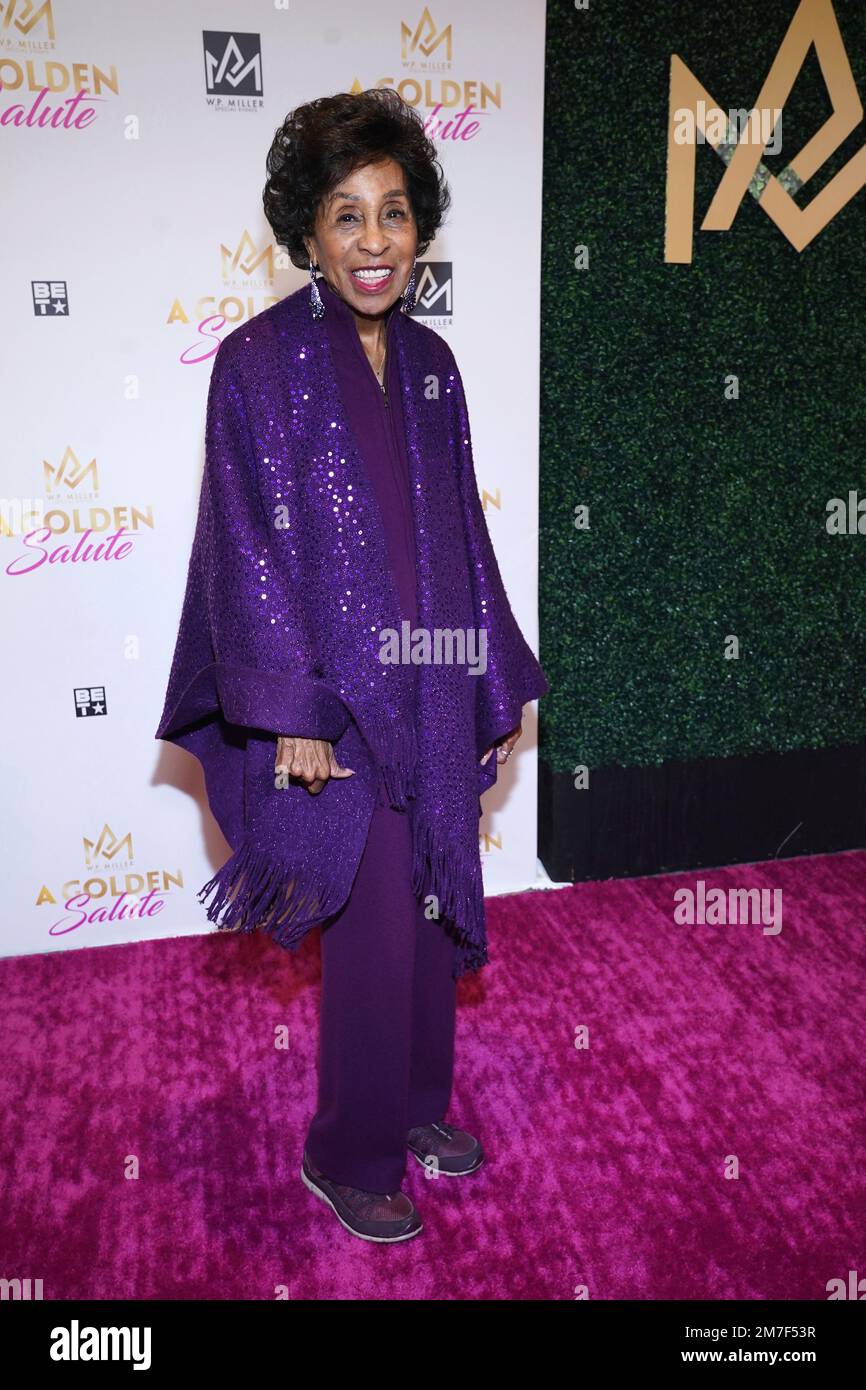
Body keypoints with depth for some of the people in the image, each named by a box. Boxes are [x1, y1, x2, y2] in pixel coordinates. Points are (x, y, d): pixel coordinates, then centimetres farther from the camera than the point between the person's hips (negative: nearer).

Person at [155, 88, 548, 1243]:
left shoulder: (429, 362, 8)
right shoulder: (260, 361, -9)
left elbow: (461, 534, 11)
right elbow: (252, 543, -11)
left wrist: (499, 691, 11)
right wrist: (294, 713, -15)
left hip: (433, 693, 6)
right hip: (338, 700, -6)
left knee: (436, 905, 16)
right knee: (374, 929, 2)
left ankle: (419, 1103, 39)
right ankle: (347, 1156, 26)